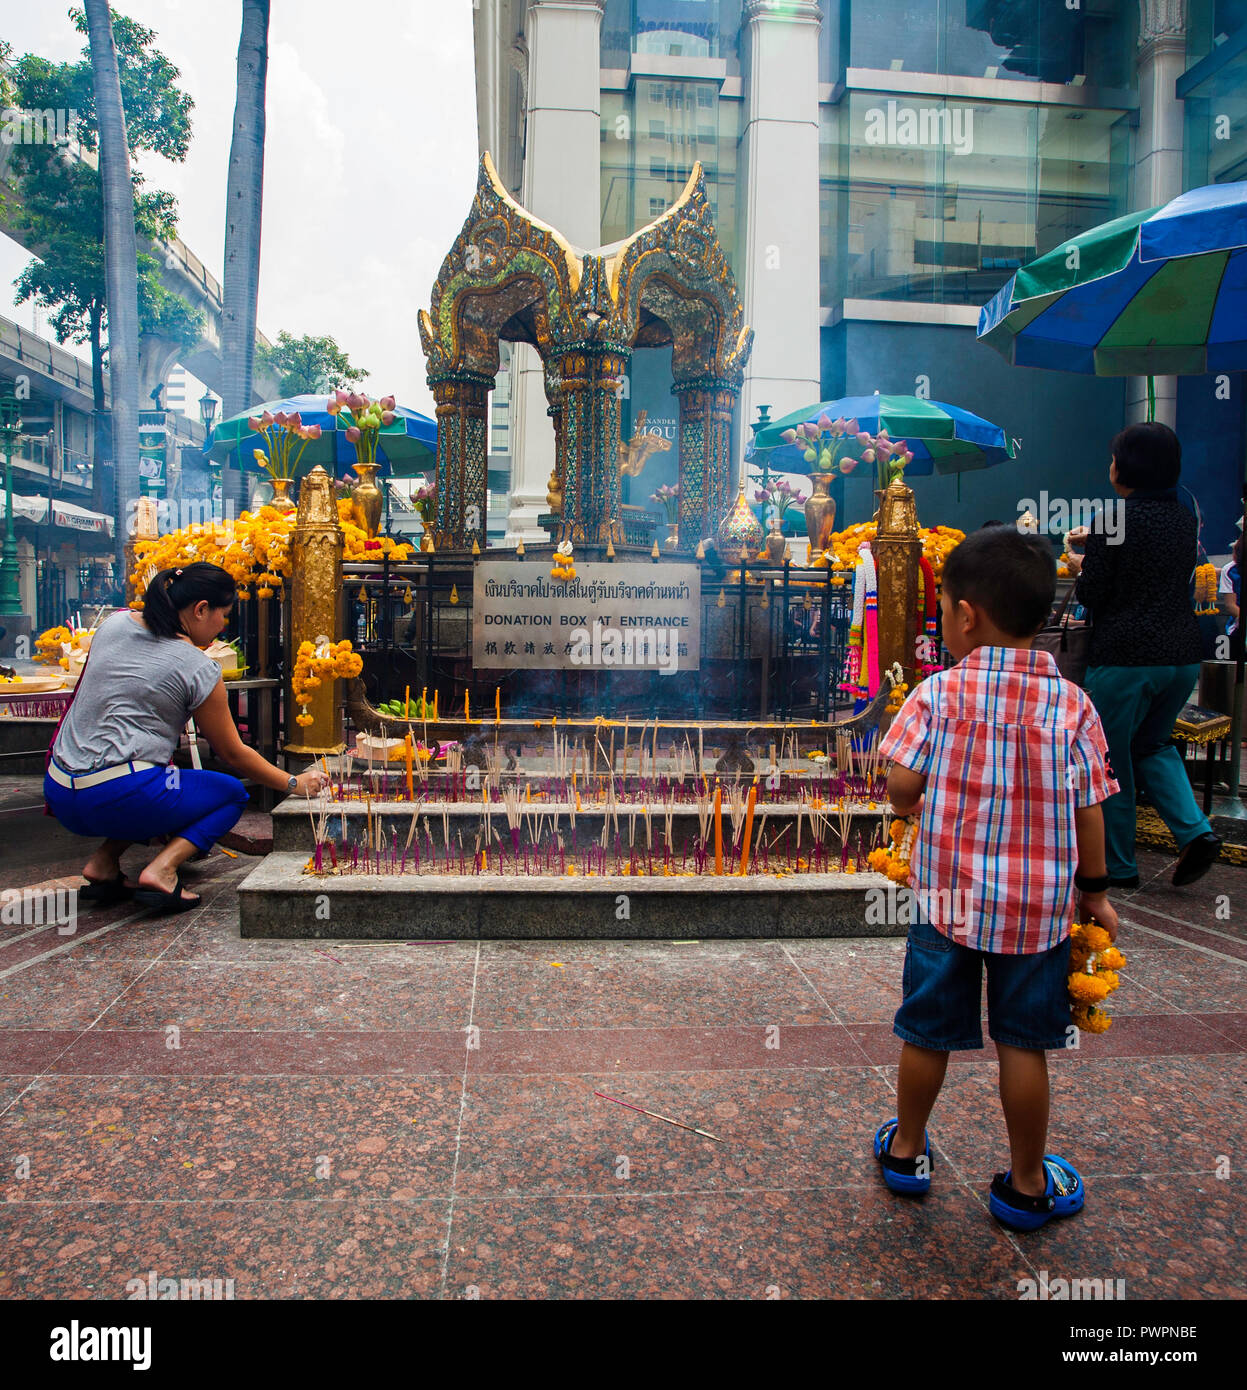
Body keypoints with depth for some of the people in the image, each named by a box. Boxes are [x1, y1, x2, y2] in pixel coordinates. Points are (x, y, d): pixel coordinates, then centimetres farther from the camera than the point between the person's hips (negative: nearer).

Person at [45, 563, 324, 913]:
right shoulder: (199, 669, -8)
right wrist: (294, 783, 13)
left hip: (58, 794, 7)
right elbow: (234, 755, 2)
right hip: (117, 799, -7)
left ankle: (103, 862, 13)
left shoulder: (114, 623, 9)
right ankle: (161, 870, -8)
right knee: (232, 793, 15)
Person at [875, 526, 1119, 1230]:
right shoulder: (1072, 704, -6)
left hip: (949, 896, -1)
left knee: (928, 1033, 16)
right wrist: (1095, 891, 11)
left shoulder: (939, 692, -11)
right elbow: (1088, 812, -3)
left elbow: (902, 787, -14)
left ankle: (907, 1149, 36)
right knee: (1024, 1044, 14)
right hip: (1040, 906, 1)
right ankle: (1027, 1184, 31)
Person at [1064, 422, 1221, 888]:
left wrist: (1081, 565, 11)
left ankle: (1118, 867, 16)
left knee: (1111, 762, 7)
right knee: (1152, 745, 25)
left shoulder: (1114, 519, -12)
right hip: (1183, 654, 7)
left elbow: (1091, 594, -10)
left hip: (1125, 657, -7)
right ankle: (1194, 831, 7)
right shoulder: (1185, 519, 9)